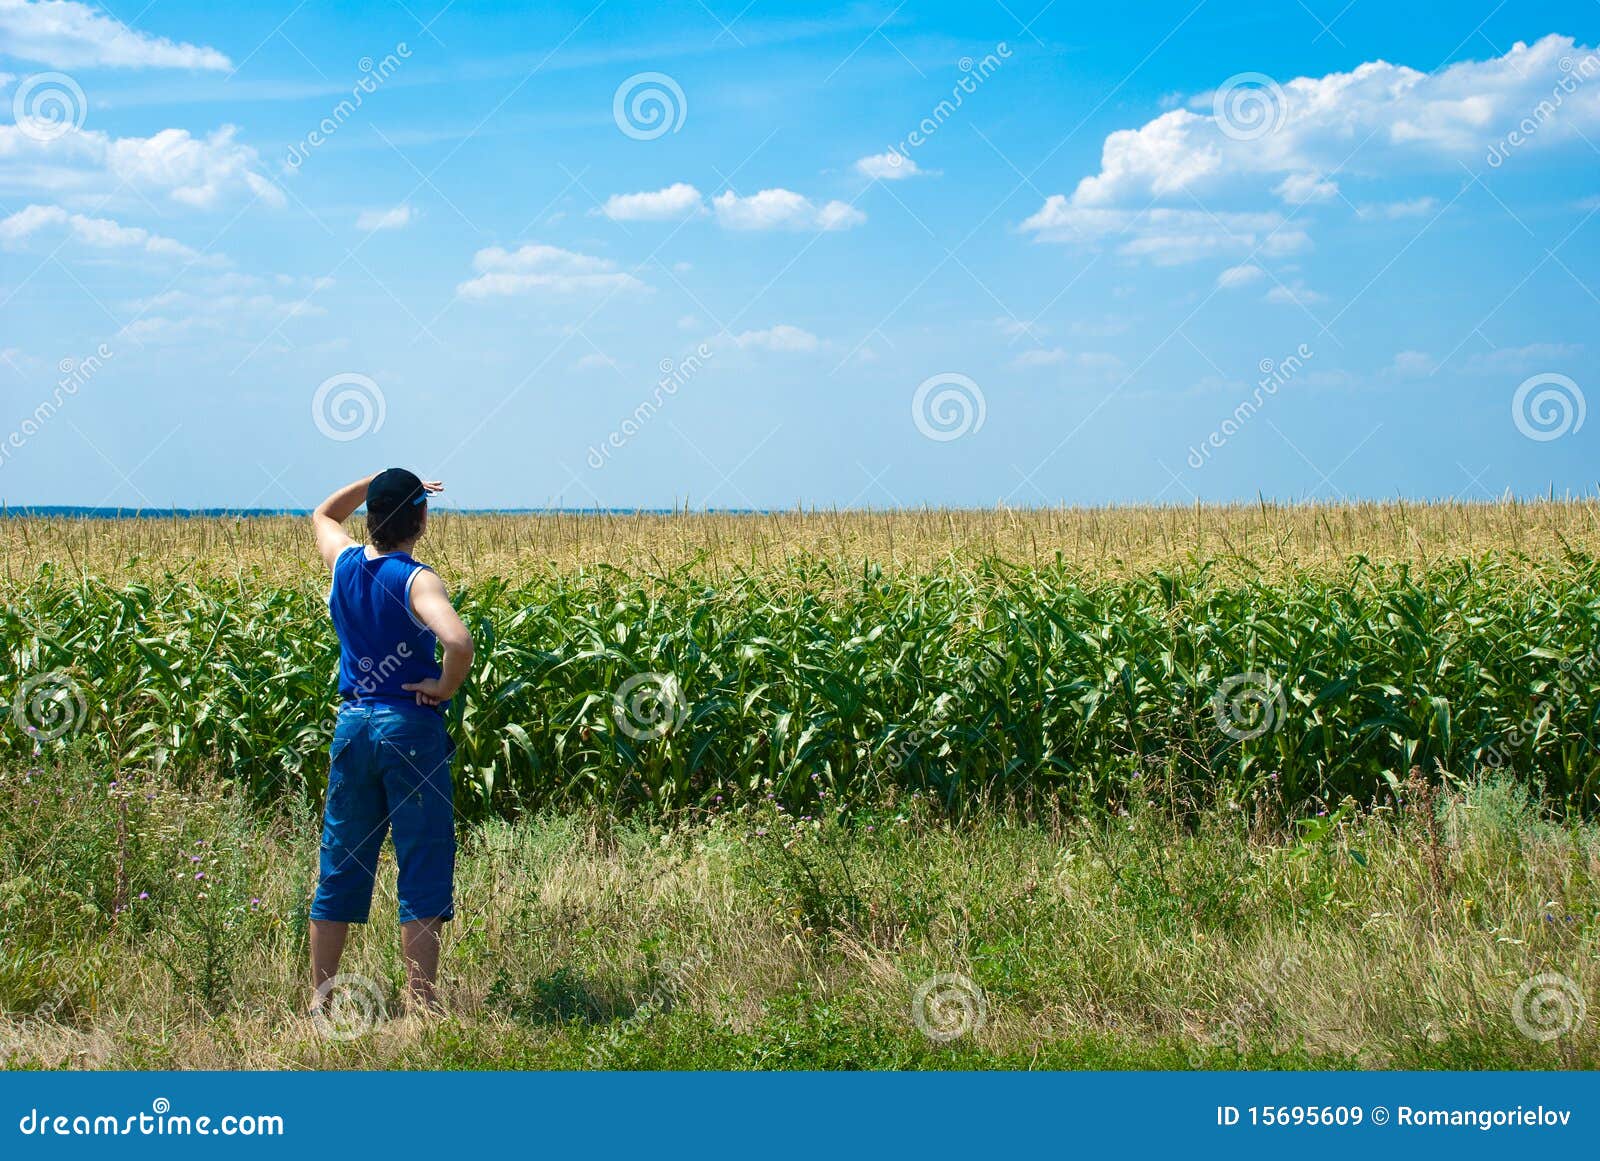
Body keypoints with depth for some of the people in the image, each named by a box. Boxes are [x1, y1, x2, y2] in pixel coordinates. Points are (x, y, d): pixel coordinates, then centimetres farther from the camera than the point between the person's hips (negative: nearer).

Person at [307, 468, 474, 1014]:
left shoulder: (344, 562, 2)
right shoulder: (417, 580, -15)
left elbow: (324, 513, 26)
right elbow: (459, 643, -33)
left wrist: (381, 481, 18)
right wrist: (445, 687, -15)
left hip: (352, 723, 6)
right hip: (410, 726, -6)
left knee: (340, 864, 14)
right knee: (423, 867, 2)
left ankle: (319, 997, 20)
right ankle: (420, 1002, 3)